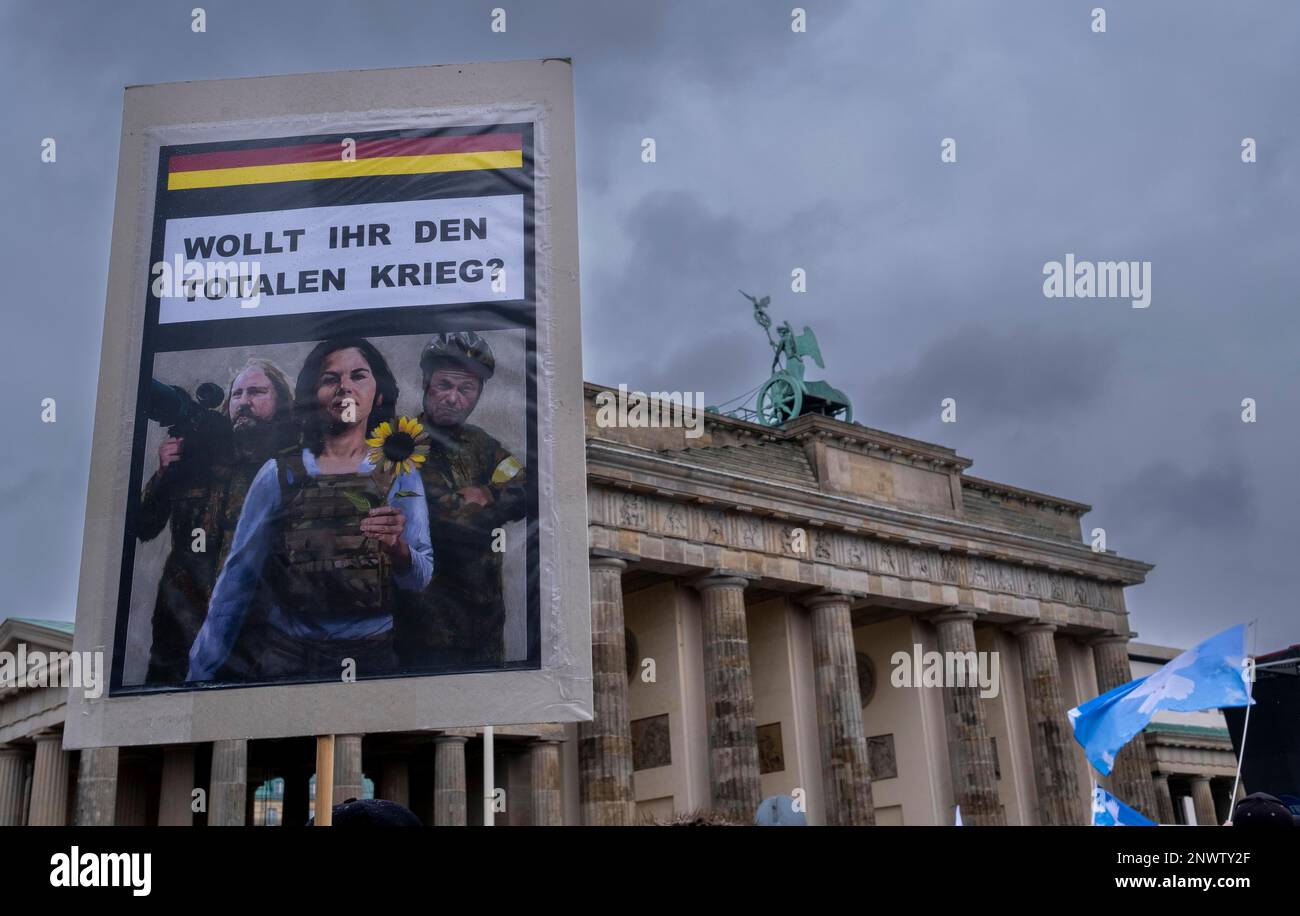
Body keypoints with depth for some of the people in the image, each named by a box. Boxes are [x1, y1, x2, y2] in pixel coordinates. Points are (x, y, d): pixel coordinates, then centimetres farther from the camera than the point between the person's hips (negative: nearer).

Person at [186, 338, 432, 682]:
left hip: (373, 655, 1)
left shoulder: (399, 473, -2)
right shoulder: (279, 474, -3)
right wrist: (201, 674, -5)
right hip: (288, 655, 0)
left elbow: (419, 579, -8)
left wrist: (397, 547, -29)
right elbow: (238, 576, -2)